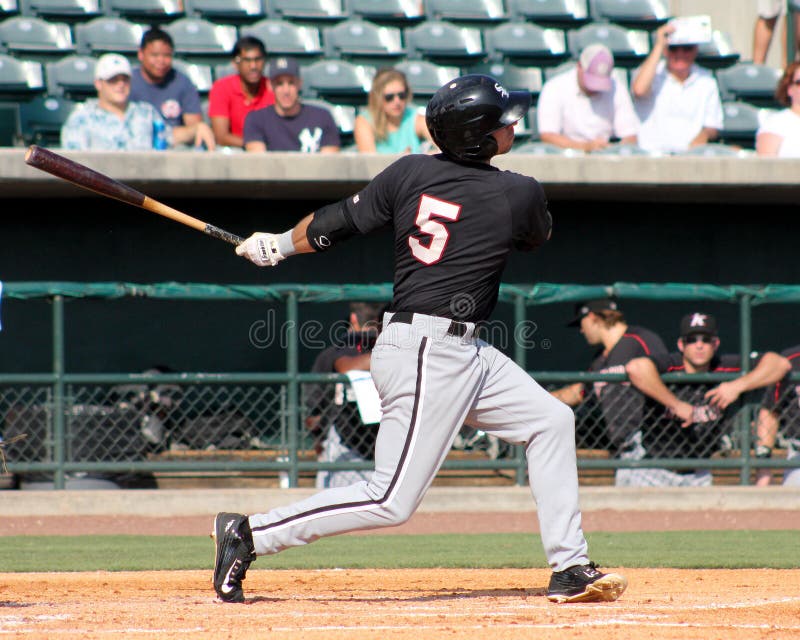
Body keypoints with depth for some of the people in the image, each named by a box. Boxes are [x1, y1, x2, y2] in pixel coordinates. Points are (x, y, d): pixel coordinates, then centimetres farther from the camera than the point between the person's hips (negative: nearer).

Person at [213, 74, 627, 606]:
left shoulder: (410, 173, 1)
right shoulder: (521, 195, -11)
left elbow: (337, 224, 7)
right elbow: (539, 233, 13)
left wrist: (279, 244, 23)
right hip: (428, 355, -9)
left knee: (551, 421, 15)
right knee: (392, 501, -7)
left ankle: (571, 570, 16)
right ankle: (249, 533, -6)